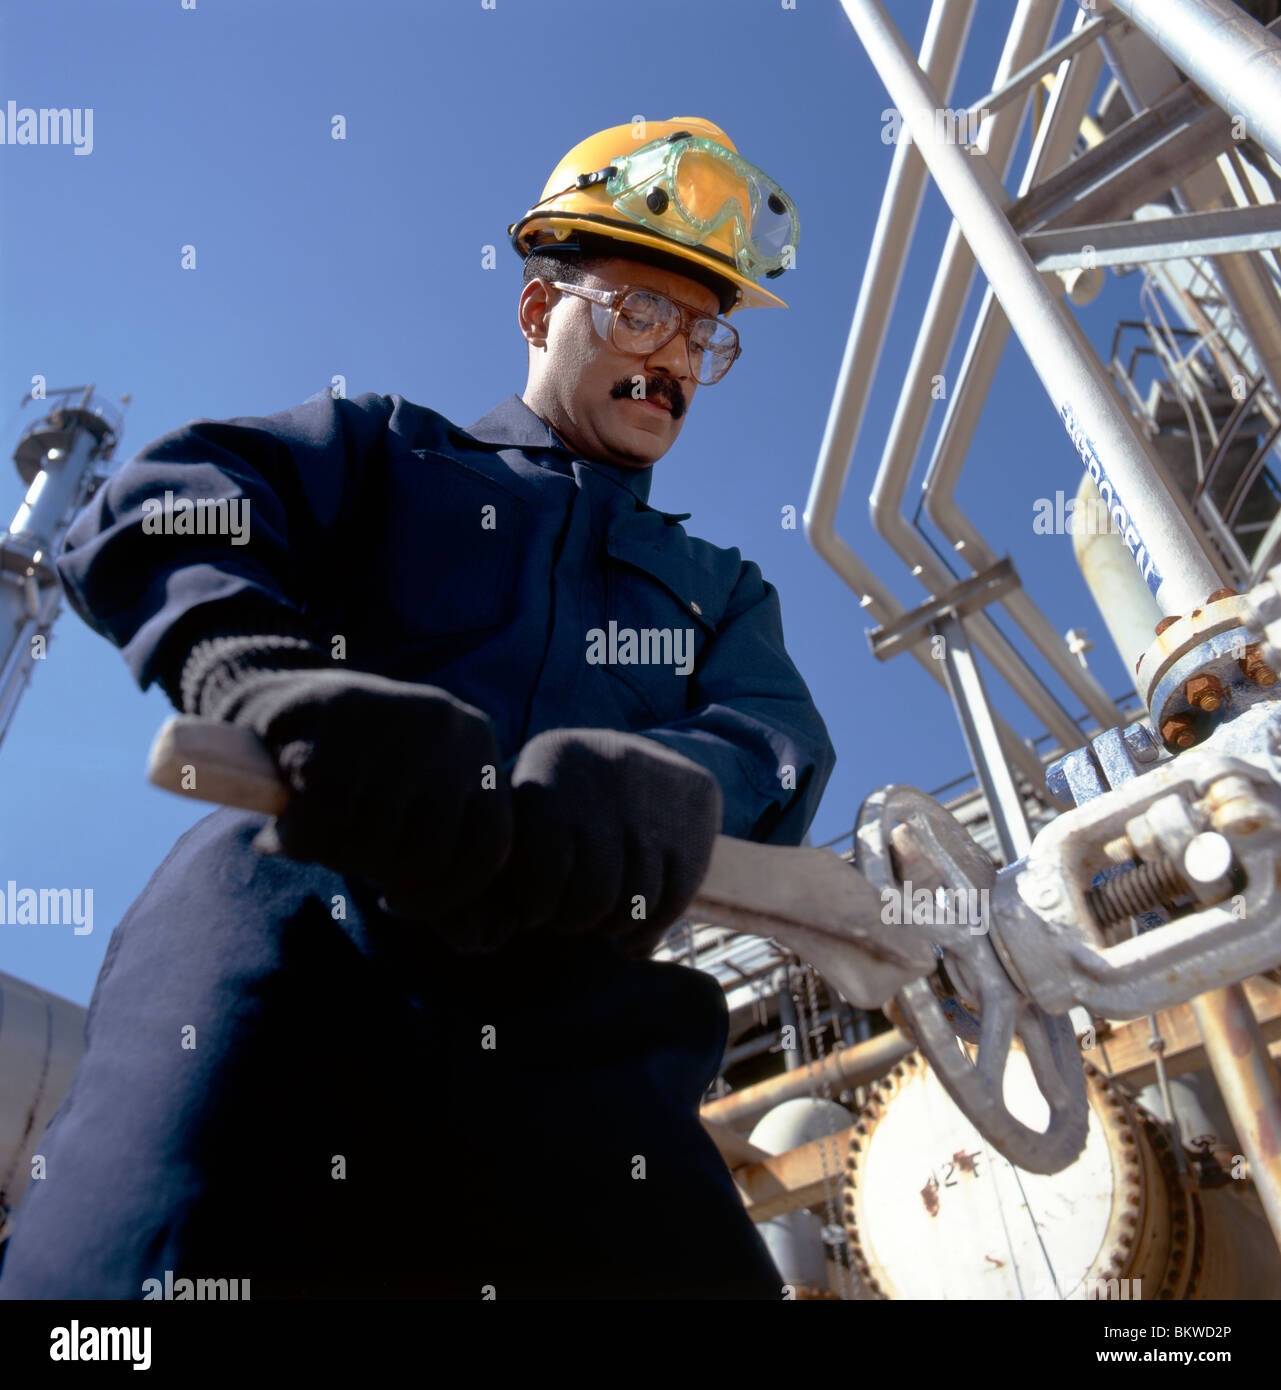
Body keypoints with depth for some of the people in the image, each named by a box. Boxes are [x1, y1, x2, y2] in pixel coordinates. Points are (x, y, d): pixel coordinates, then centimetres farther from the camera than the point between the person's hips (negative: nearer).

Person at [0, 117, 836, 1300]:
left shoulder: (722, 589, 28)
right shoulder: (388, 448, 21)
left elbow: (779, 741, 8)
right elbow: (164, 509, 2)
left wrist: (667, 784, -17)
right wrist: (267, 676, -21)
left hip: (570, 1019, 4)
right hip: (297, 931, -2)